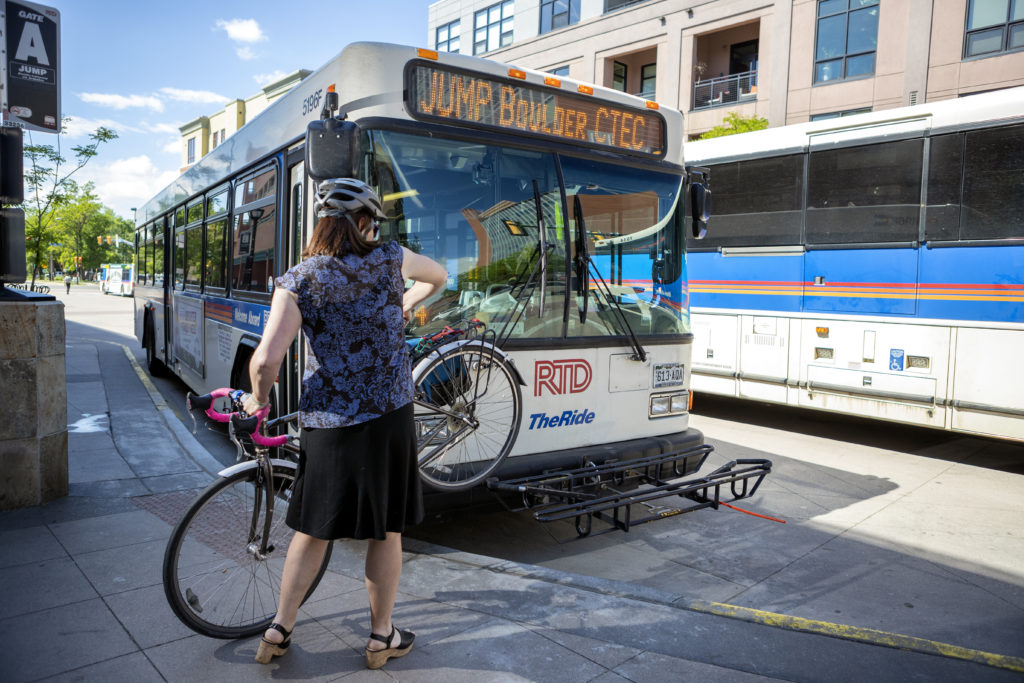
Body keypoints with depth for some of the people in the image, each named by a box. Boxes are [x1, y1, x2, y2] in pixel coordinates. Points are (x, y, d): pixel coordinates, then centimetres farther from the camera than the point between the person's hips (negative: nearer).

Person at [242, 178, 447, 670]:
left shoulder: (298, 280, -4)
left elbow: (266, 359, -14)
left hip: (327, 424, 0)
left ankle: (279, 631, 29)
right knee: (386, 531, 14)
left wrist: (258, 399, 7)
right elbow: (438, 276, 23)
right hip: (389, 417, 0)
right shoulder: (390, 259, 0)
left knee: (312, 530, 18)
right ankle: (382, 637, 28)